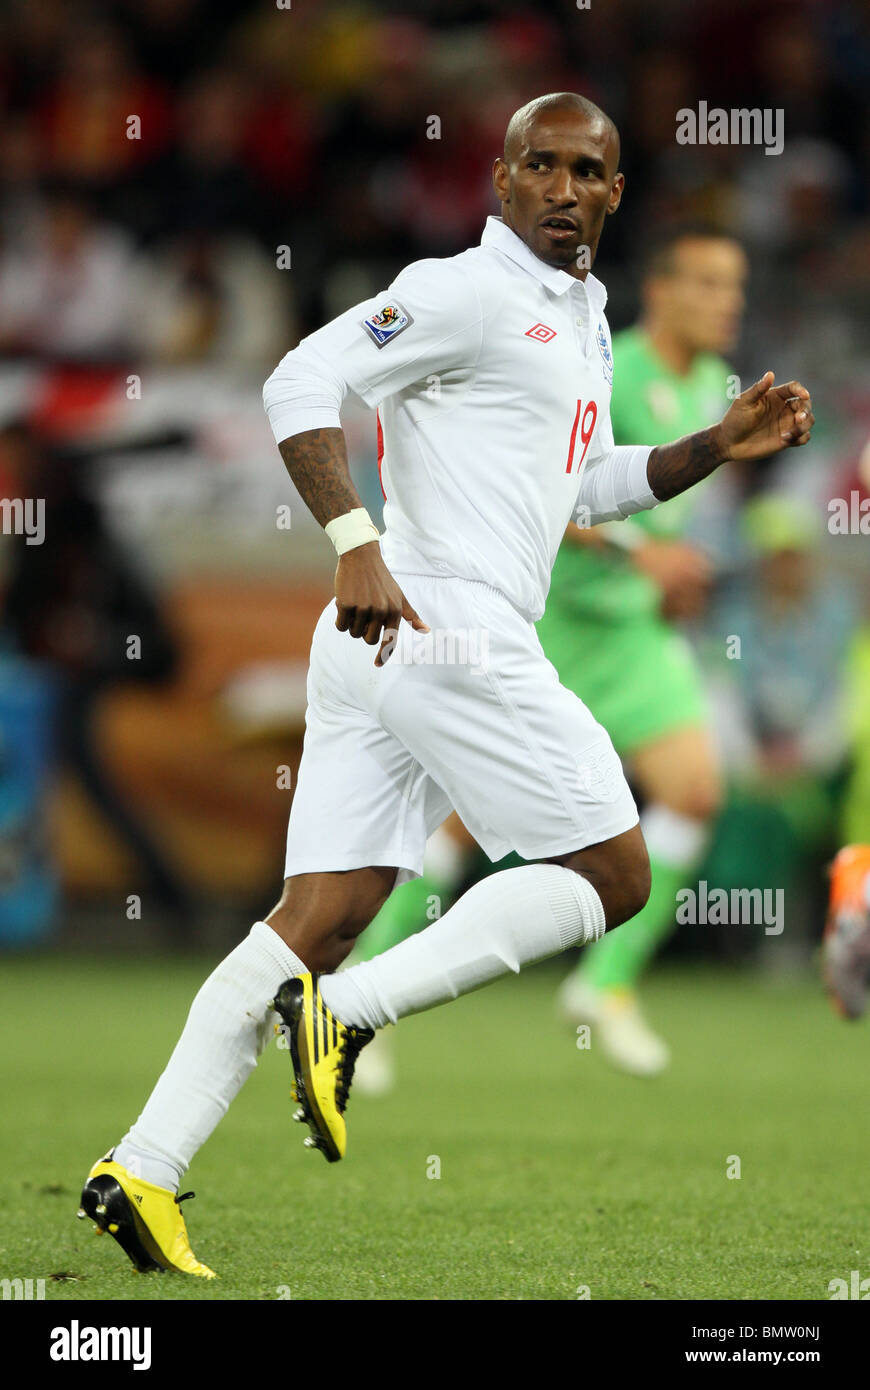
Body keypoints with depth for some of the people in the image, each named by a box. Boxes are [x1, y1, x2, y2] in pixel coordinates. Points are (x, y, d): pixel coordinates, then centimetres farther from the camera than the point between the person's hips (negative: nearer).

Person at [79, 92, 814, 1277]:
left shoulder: (582, 318, 23)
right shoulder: (464, 292, -7)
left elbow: (589, 485, 36)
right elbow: (303, 381, -17)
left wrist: (720, 445, 21)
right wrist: (358, 546, -27)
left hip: (378, 647, 9)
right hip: (450, 632, -9)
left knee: (315, 924, 3)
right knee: (613, 877, -3)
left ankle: (142, 1171, -2)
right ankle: (350, 1011, -11)